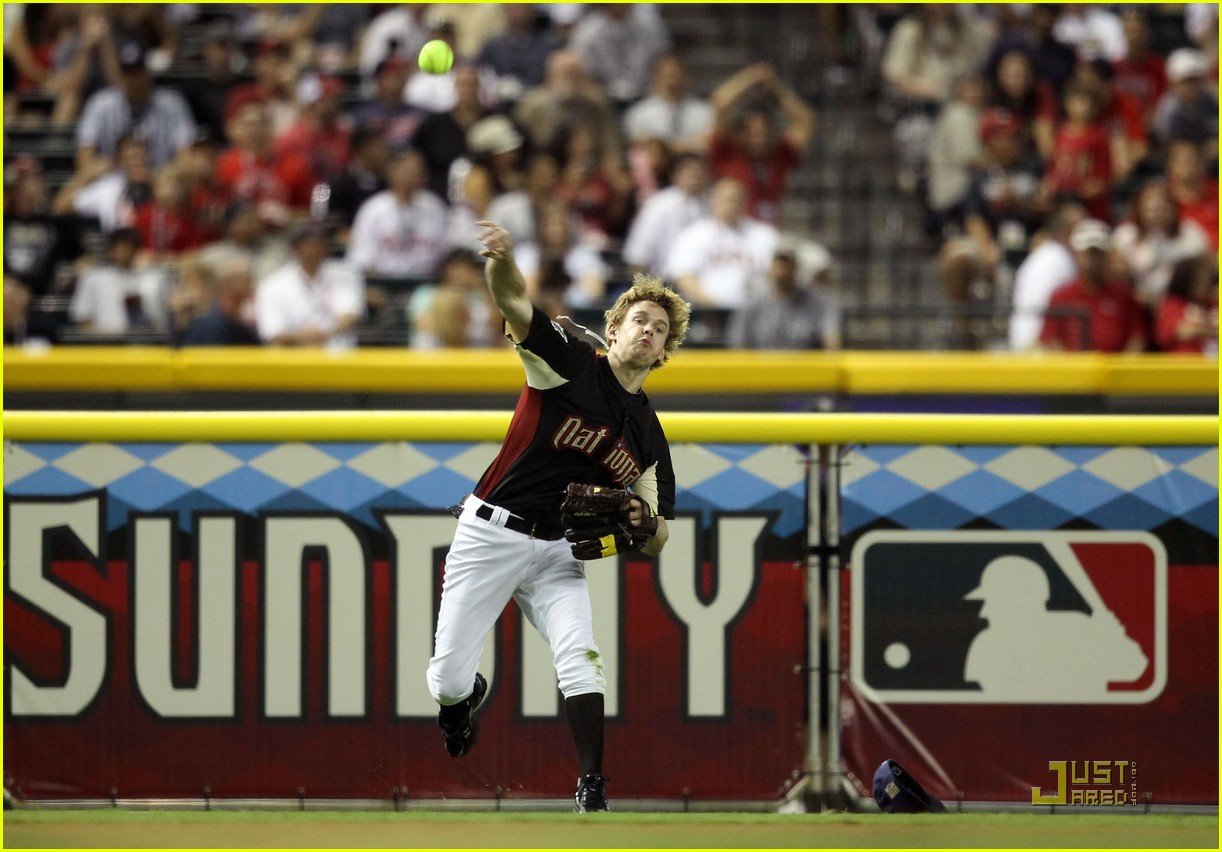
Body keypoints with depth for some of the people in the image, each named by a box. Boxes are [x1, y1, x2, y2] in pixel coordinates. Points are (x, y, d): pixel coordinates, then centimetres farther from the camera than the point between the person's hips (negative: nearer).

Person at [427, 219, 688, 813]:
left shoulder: (649, 438, 10)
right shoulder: (572, 365, -3)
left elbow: (655, 546, 13)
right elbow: (512, 303, -20)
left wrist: (644, 521, -13)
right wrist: (503, 260, -43)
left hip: (559, 553, 3)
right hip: (490, 535, -3)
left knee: (580, 654, -23)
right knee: (448, 681, -6)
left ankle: (592, 788, -23)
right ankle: (465, 697, 32)